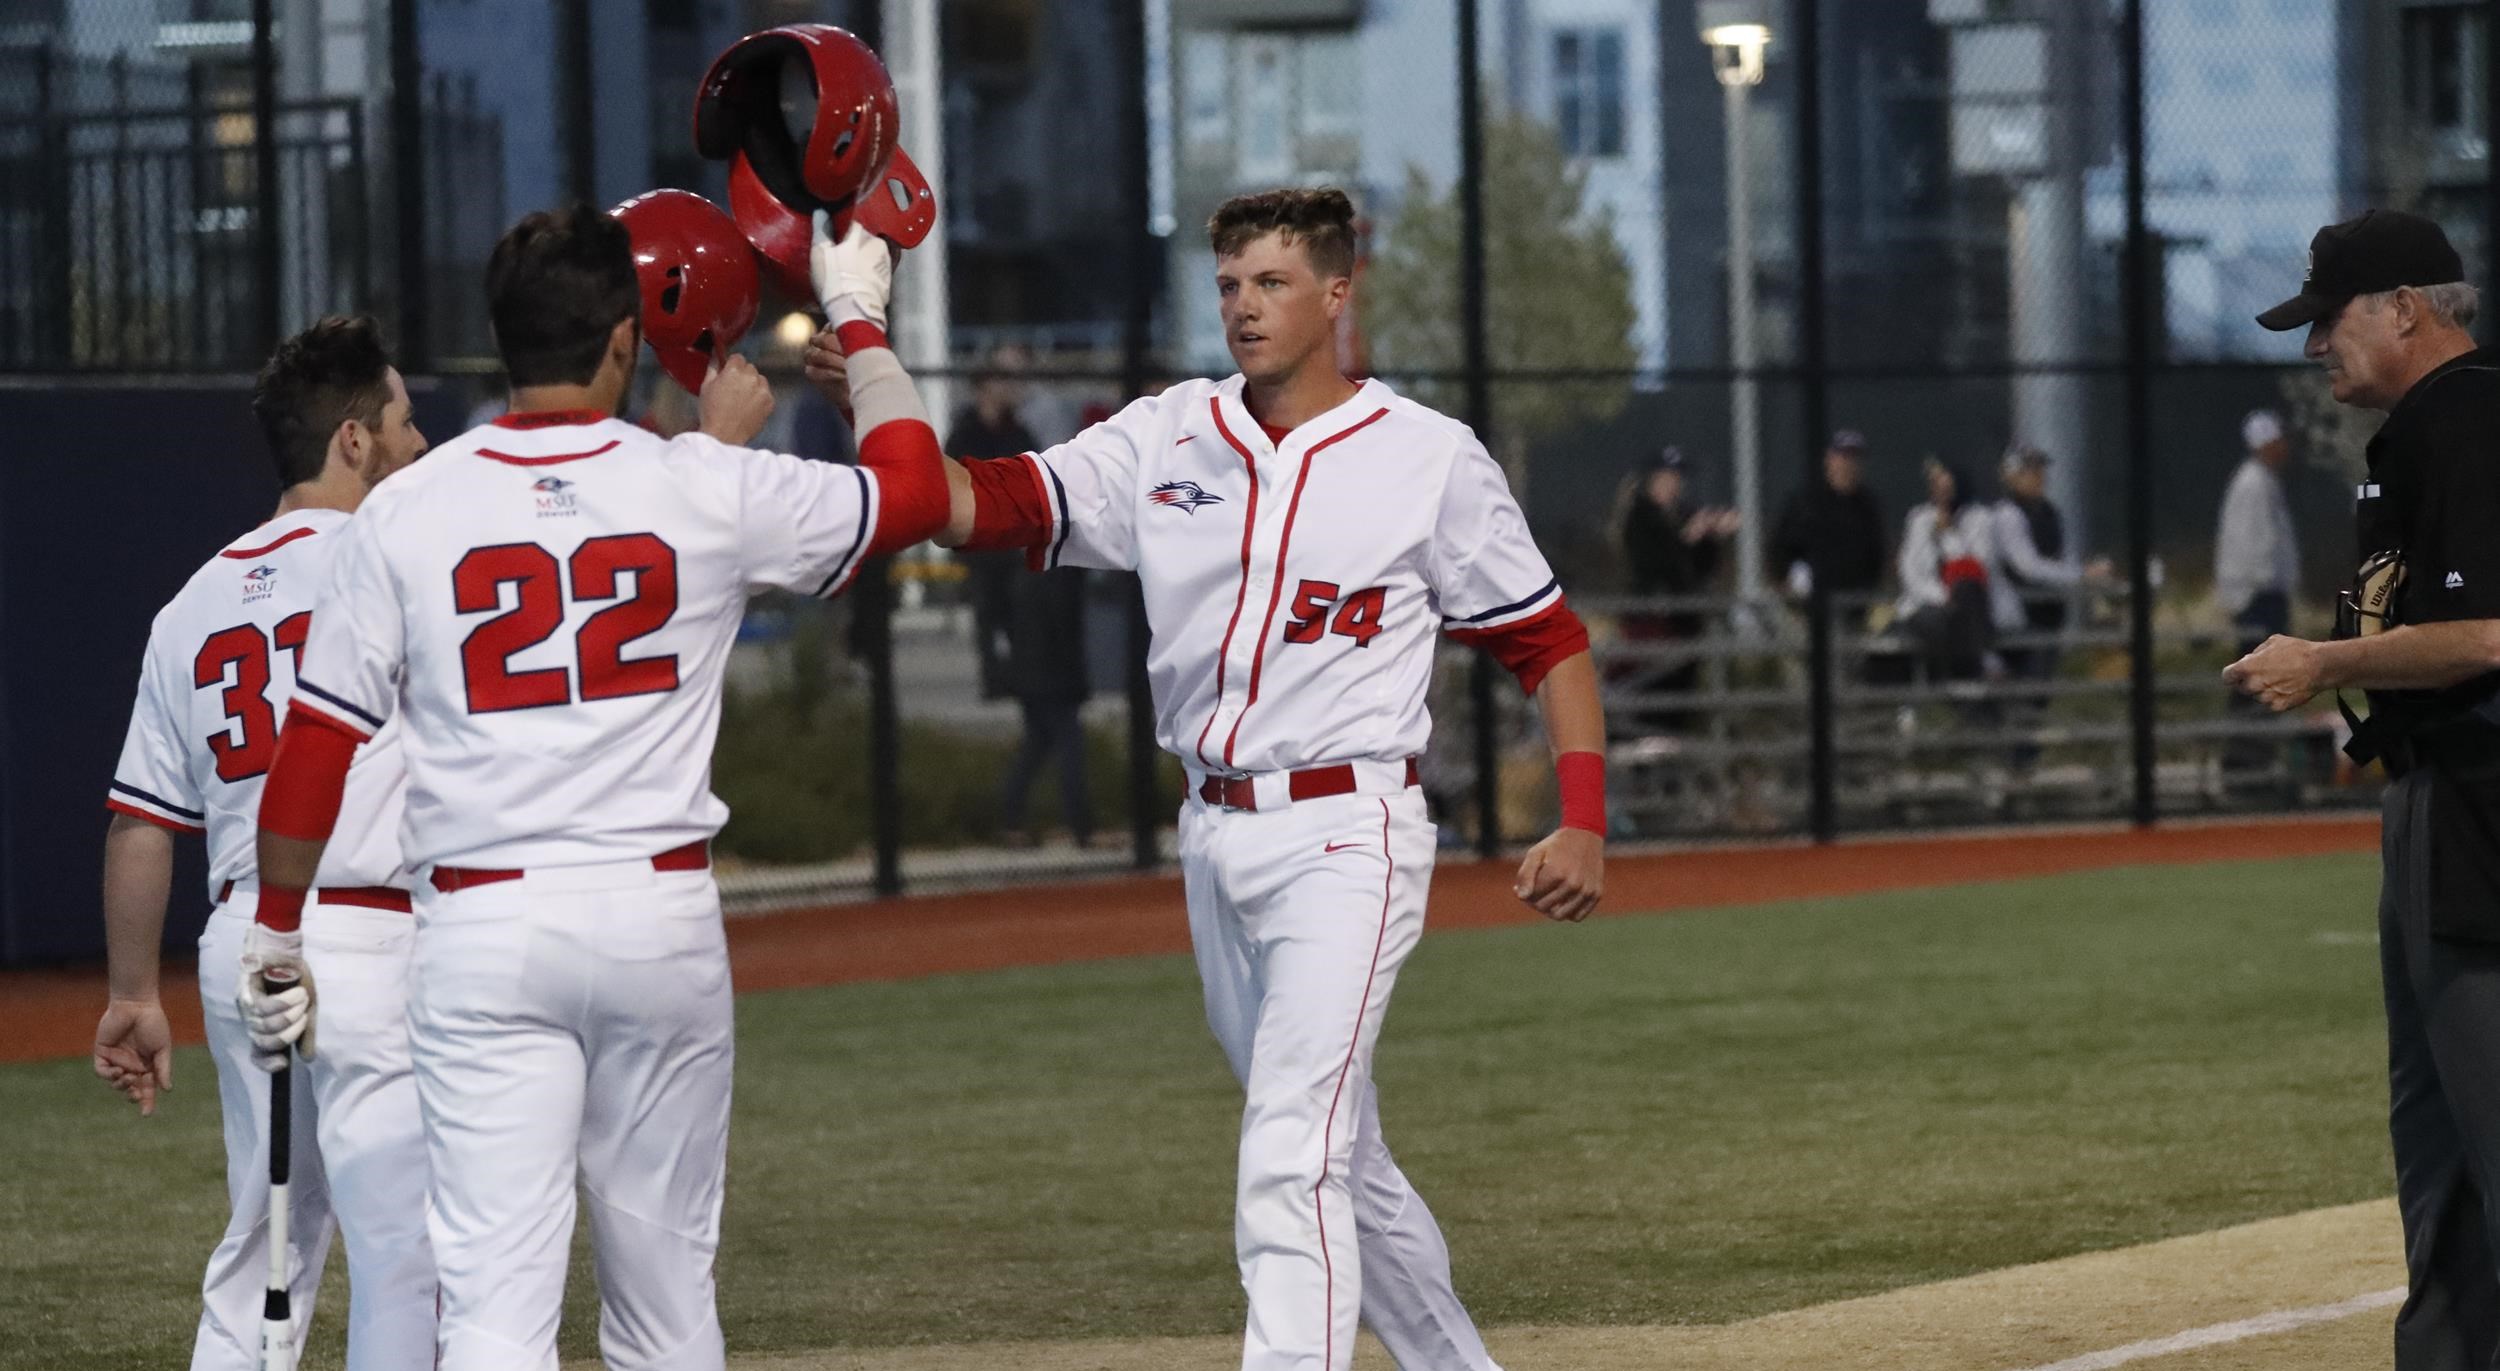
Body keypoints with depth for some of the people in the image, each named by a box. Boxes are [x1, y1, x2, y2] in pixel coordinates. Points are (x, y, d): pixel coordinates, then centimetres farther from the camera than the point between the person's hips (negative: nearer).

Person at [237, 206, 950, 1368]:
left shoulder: (406, 512, -2)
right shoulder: (705, 491, -2)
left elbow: (318, 738, 0)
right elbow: (911, 487, 12)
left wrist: (274, 931, 13)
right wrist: (860, 323, 27)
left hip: (482, 928, -1)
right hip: (662, 919, 1)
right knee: (664, 1274, 13)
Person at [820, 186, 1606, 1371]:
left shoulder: (1430, 460, -4)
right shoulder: (1167, 439, 6)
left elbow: (1549, 643, 1)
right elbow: (985, 504, -5)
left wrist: (1584, 823, -10)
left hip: (1344, 838, -6)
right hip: (1215, 838, 6)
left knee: (1291, 1162, -18)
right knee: (1337, 1159, 16)